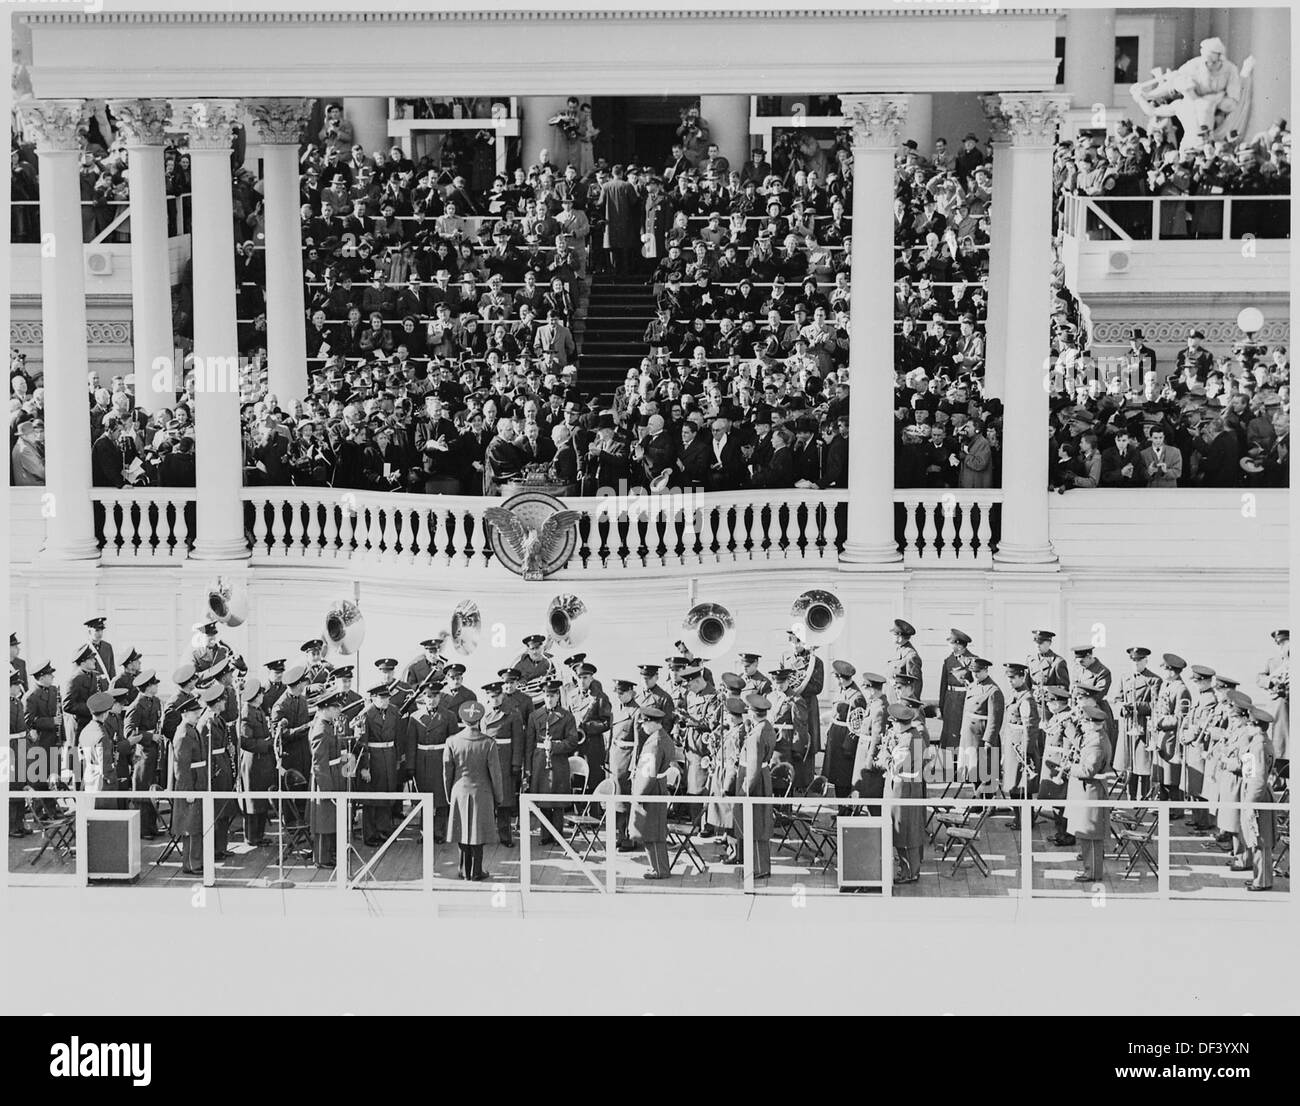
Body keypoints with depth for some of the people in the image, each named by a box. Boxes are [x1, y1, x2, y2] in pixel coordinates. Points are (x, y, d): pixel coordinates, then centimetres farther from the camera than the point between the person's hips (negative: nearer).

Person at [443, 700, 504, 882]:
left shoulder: (452, 741, -9)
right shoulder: (488, 743, -13)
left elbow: (447, 771, -1)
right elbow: (495, 773, -7)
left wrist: (449, 795, 13)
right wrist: (498, 797, 7)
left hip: (459, 793, 2)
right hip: (482, 794, -2)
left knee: (463, 832, 12)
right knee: (478, 834, 7)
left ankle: (465, 871, 18)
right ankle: (476, 872, 11)